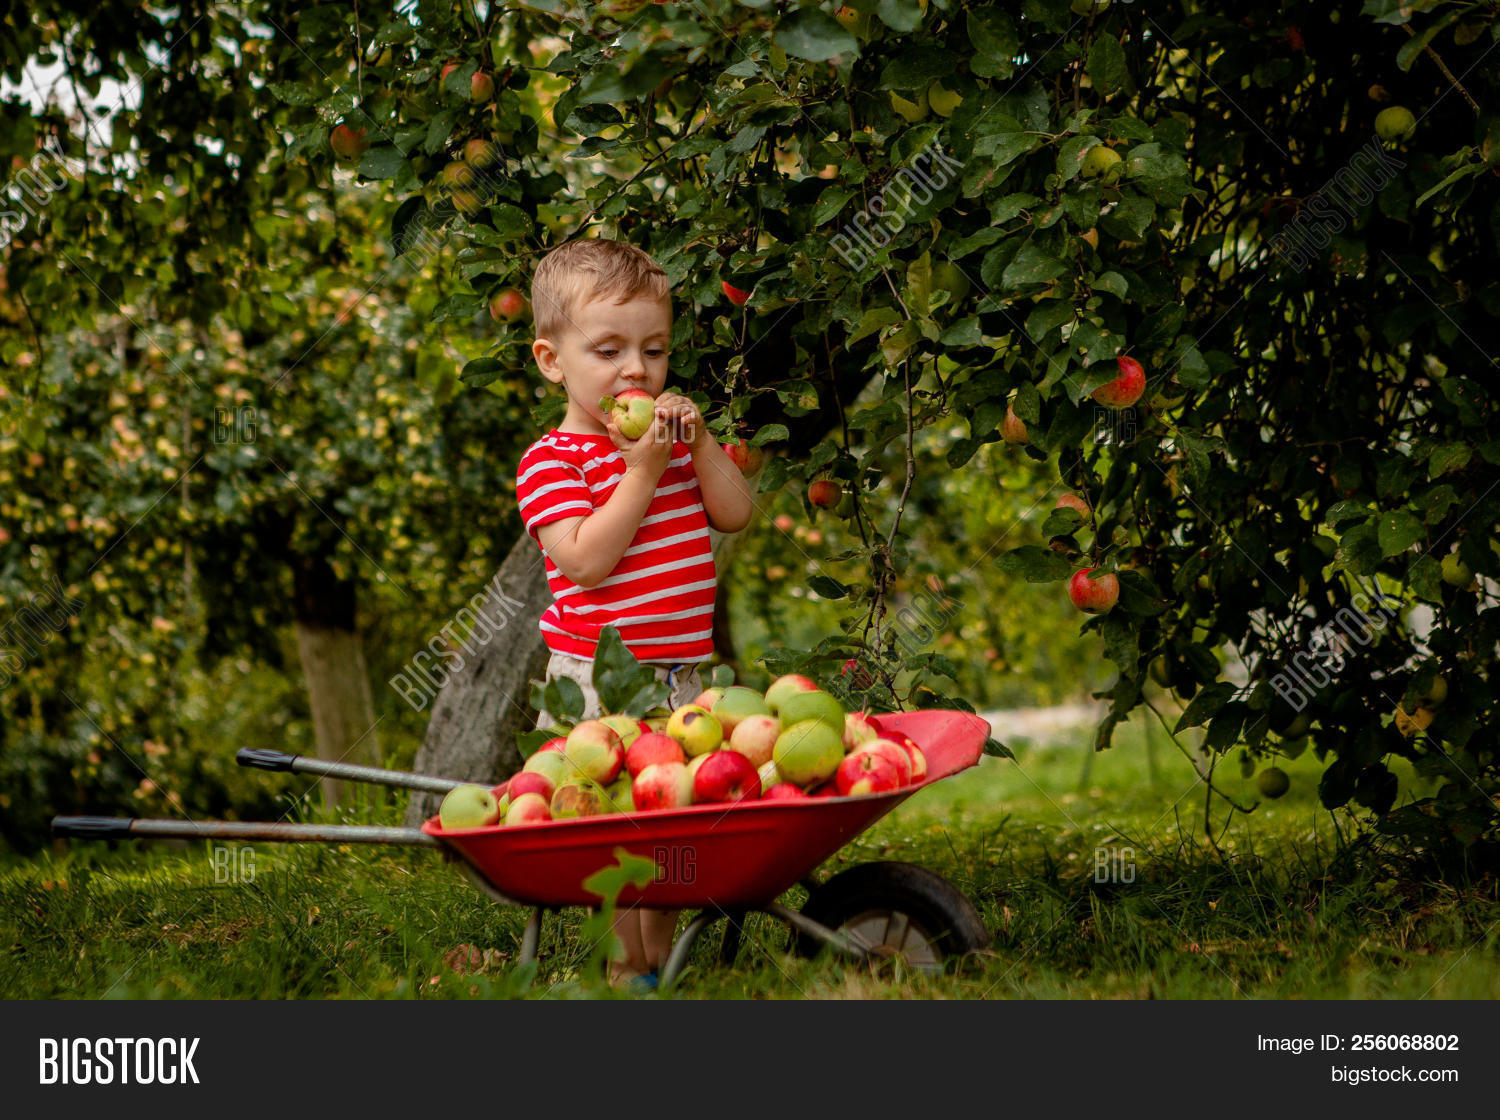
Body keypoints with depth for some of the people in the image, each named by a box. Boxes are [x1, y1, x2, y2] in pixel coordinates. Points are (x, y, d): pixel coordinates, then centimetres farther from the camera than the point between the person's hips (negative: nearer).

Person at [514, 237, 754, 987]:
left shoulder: (672, 438, 13)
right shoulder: (551, 461, -9)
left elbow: (734, 514, 6)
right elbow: (585, 561, -21)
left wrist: (697, 442, -7)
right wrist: (643, 473, -19)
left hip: (680, 672, 7)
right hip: (599, 674, -6)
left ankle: (662, 957, 23)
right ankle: (628, 967, 3)